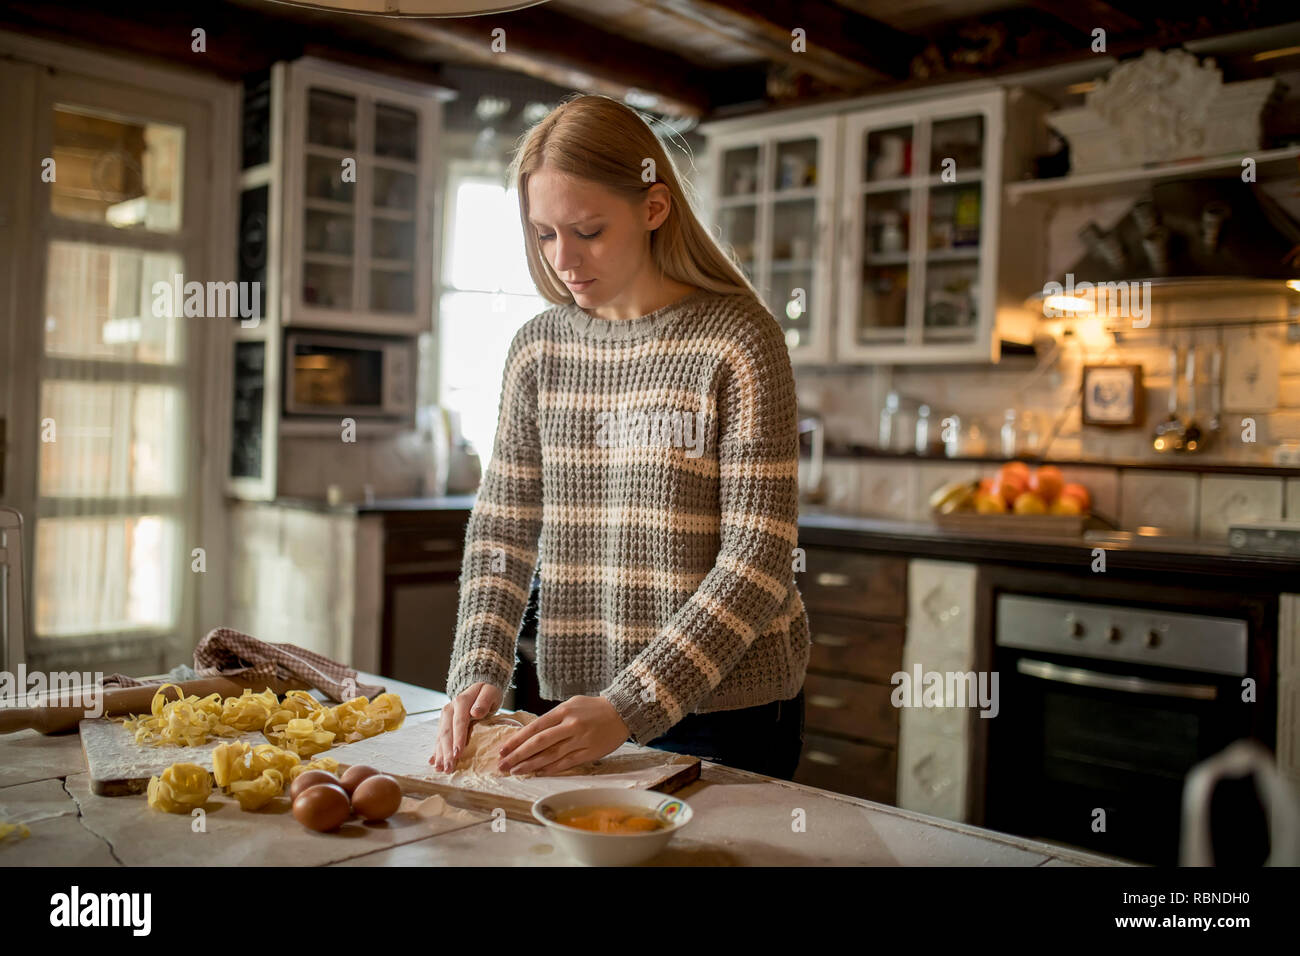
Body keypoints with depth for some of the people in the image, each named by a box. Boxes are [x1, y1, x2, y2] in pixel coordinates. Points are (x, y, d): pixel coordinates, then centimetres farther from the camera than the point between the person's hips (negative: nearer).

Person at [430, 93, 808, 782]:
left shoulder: (739, 340, -13)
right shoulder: (538, 348, 2)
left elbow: (758, 562, -17)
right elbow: (501, 530, 4)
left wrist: (626, 706, -22)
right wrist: (479, 673, -12)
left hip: (722, 716, -4)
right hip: (574, 704, 4)